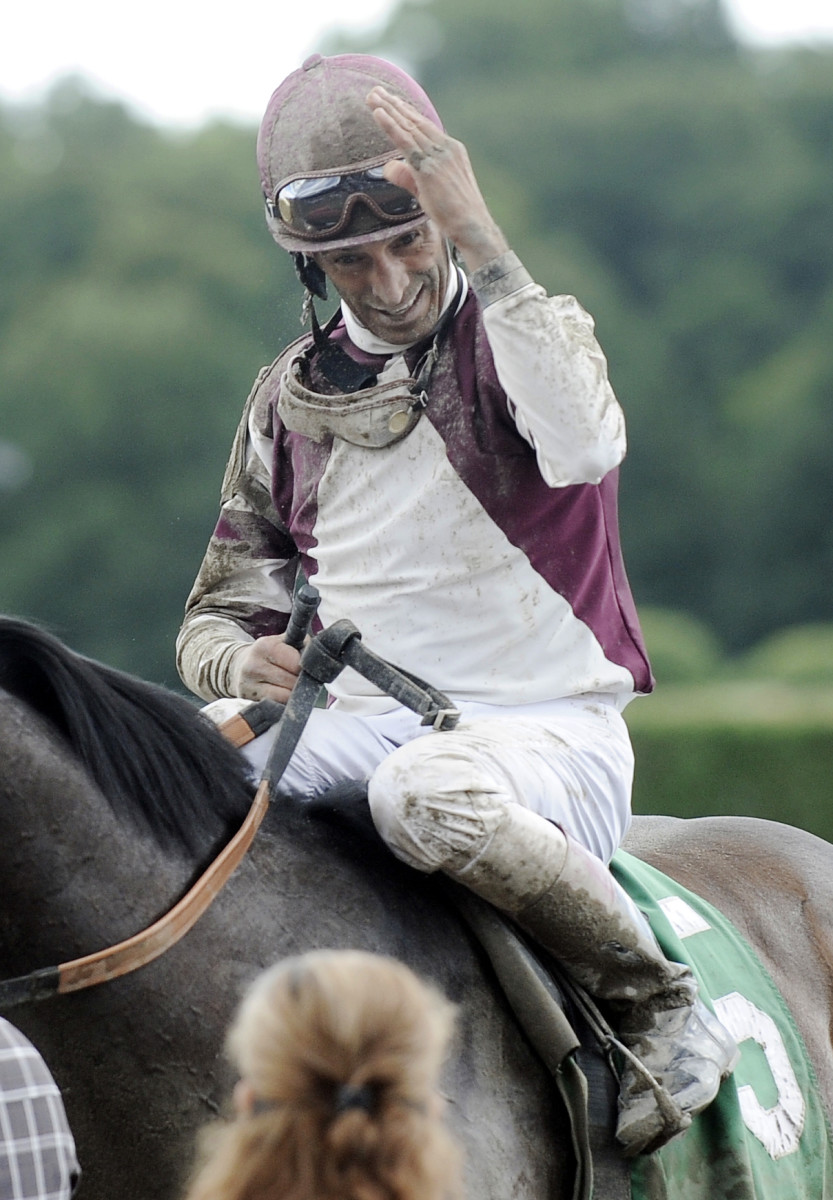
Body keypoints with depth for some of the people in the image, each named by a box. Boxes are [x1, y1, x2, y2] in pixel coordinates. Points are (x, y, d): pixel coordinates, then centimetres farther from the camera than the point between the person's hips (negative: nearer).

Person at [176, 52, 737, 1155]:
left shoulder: (523, 332, 0)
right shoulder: (293, 397, 12)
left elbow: (582, 447, -26)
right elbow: (218, 614, 17)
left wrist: (477, 239, -27)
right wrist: (245, 662, -8)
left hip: (545, 725, -4)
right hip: (356, 726, 4)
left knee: (428, 792, -40)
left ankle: (660, 1005, -19)